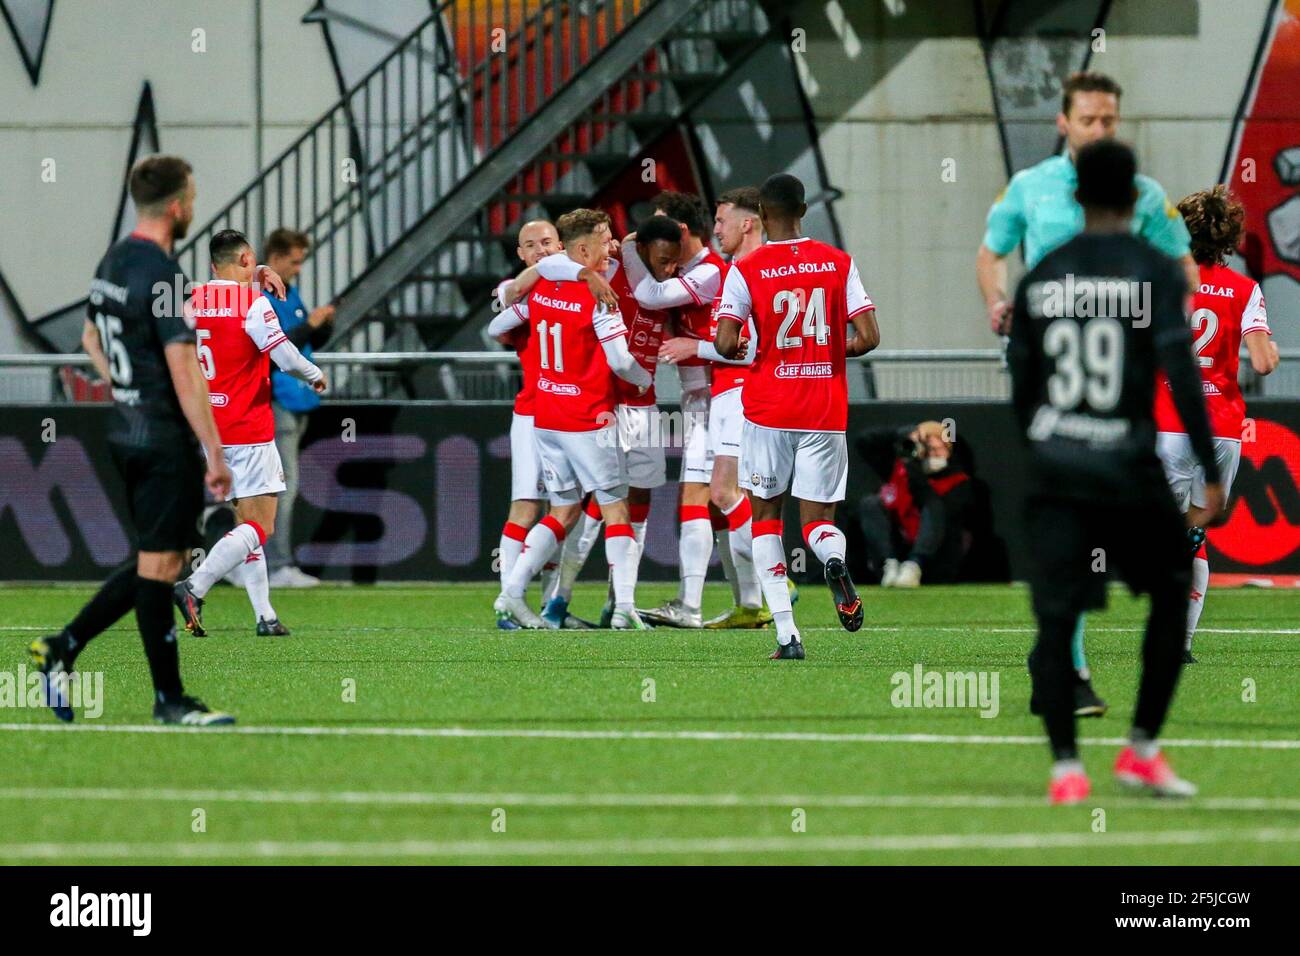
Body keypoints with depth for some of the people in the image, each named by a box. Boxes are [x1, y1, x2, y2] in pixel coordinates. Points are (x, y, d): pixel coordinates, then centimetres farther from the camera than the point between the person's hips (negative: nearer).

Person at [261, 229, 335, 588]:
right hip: (276, 402, -9)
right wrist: (309, 324, -20)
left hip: (298, 402, 9)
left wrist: (324, 324, 1)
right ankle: (279, 567, -12)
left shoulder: (290, 292, 16)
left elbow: (311, 342, 21)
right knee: (284, 484, -11)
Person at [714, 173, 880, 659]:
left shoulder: (746, 270, -5)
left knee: (766, 515, 12)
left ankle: (787, 634, -1)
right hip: (827, 413, 2)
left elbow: (726, 344, -13)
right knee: (818, 519, 10)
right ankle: (835, 560, -28)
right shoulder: (838, 263, 2)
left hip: (768, 410, -2)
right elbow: (868, 338, -3)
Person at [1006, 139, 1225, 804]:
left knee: (1056, 617, 2)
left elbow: (1020, 383, 14)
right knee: (1172, 594, 16)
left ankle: (1065, 766, -7)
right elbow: (1181, 375, -10)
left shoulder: (1040, 278, 8)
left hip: (1053, 468, 3)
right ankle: (1141, 750, 14)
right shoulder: (1156, 273, -4)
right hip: (1127, 467, -3)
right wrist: (1210, 473, -6)